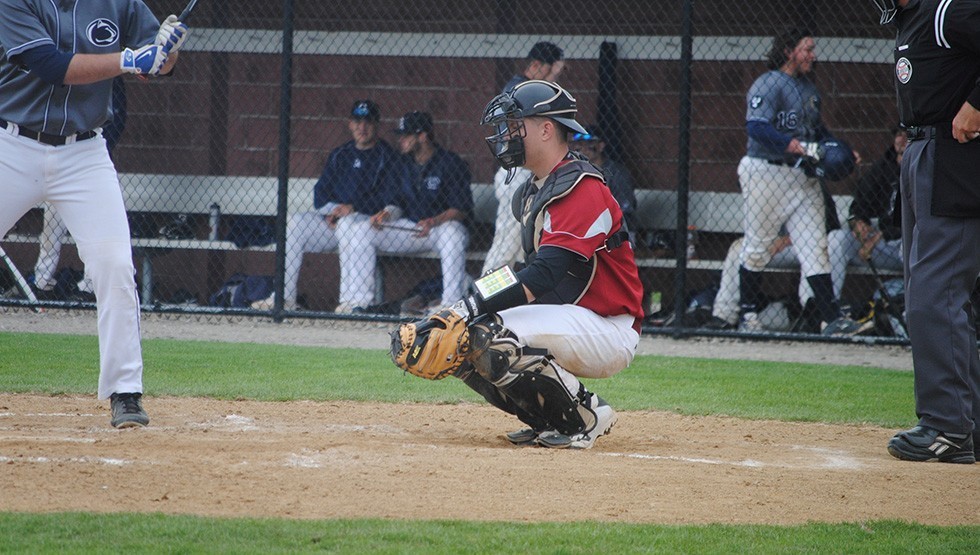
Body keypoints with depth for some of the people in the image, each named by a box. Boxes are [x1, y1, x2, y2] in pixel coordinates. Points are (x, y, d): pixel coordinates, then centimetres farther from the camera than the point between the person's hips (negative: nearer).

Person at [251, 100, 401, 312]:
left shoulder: (387, 157, 0)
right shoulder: (339, 155, 19)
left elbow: (389, 197, -12)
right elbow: (320, 192, 13)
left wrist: (353, 208, -21)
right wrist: (331, 211, -9)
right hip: (332, 220, 6)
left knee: (347, 223, -38)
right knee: (296, 221, -15)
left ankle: (350, 301, -39)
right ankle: (285, 296, -20)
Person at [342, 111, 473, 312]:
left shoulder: (450, 163, -11)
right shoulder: (406, 165, 11)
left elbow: (462, 209, -16)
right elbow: (398, 202, 12)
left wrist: (434, 222, -32)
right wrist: (387, 213, -12)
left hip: (443, 226, -6)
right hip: (411, 227, 6)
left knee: (452, 232, -42)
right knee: (362, 231, -9)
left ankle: (451, 306, -41)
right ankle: (359, 301, -11)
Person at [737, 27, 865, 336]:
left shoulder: (809, 89, 17)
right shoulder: (768, 85, -10)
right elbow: (757, 128, -24)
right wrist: (804, 148, -30)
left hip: (803, 176, 7)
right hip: (767, 174, -7)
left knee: (814, 246, -1)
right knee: (757, 248, 2)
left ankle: (831, 318, -7)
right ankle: (748, 315, 15)